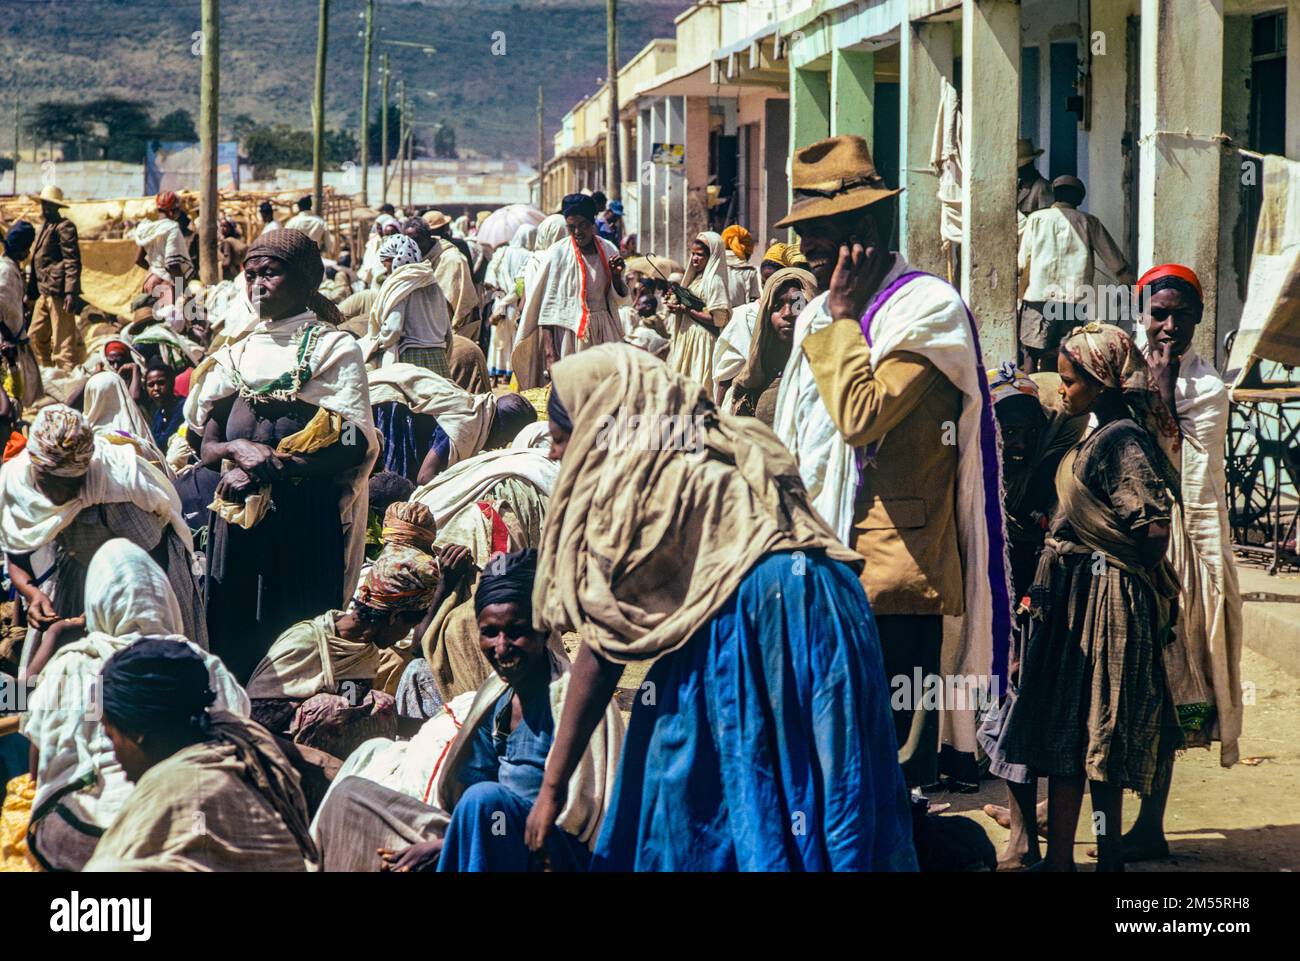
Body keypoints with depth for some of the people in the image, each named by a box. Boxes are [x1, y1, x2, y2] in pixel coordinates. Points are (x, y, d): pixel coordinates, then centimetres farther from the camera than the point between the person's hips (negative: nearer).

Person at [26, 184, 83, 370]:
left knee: (63, 341, -8)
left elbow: (73, 262, -14)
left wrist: (71, 292, -21)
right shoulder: (45, 226, 20)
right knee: (36, 337, 16)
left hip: (59, 292, -10)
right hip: (44, 292, 10)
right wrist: (31, 292, 23)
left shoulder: (64, 227, -8)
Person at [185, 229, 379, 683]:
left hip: (308, 521, -4)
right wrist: (237, 449, -10)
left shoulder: (334, 349, 0)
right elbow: (204, 444, 13)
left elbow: (355, 445, -9)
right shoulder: (237, 353, 15)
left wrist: (273, 465, -15)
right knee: (234, 634, 1)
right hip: (240, 520, 5)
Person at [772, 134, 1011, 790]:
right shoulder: (820, 315, 18)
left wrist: (842, 319, -12)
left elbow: (862, 416, -22)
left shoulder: (928, 309, -9)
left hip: (895, 565, -8)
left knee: (893, 758, -7)